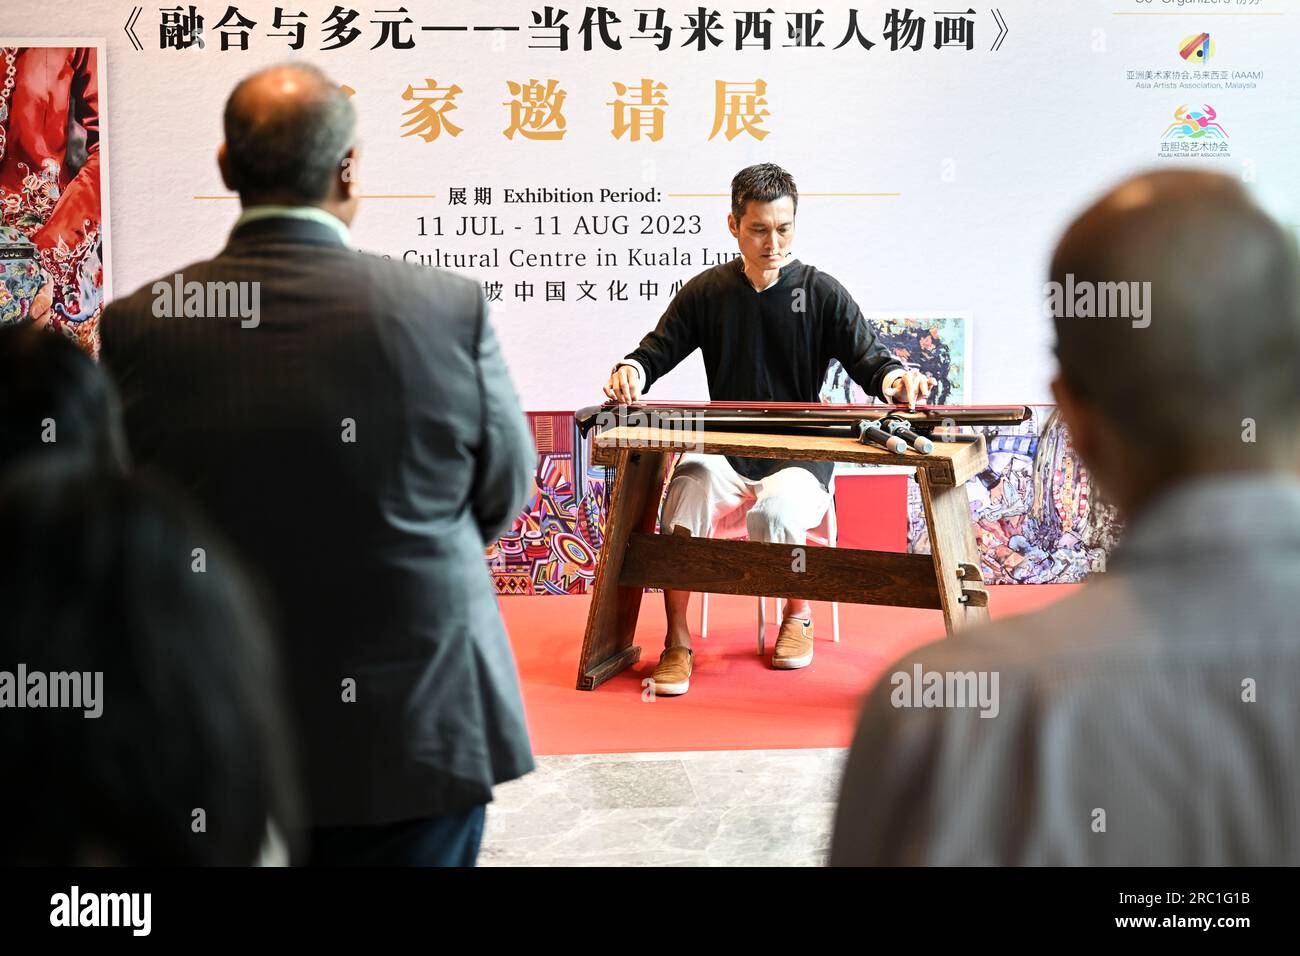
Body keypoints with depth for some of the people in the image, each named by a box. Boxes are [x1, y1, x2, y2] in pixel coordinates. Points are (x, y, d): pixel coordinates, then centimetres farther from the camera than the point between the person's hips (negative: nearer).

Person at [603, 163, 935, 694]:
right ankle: (677, 643, -20)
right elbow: (659, 349, 8)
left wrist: (893, 378, -28)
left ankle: (798, 615, -1)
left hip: (800, 455, -1)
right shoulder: (706, 292, 8)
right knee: (685, 495, -33)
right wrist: (633, 370, -16)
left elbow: (868, 358, -3)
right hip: (725, 453, 2)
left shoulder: (822, 293, 3)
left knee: (775, 510, -35)